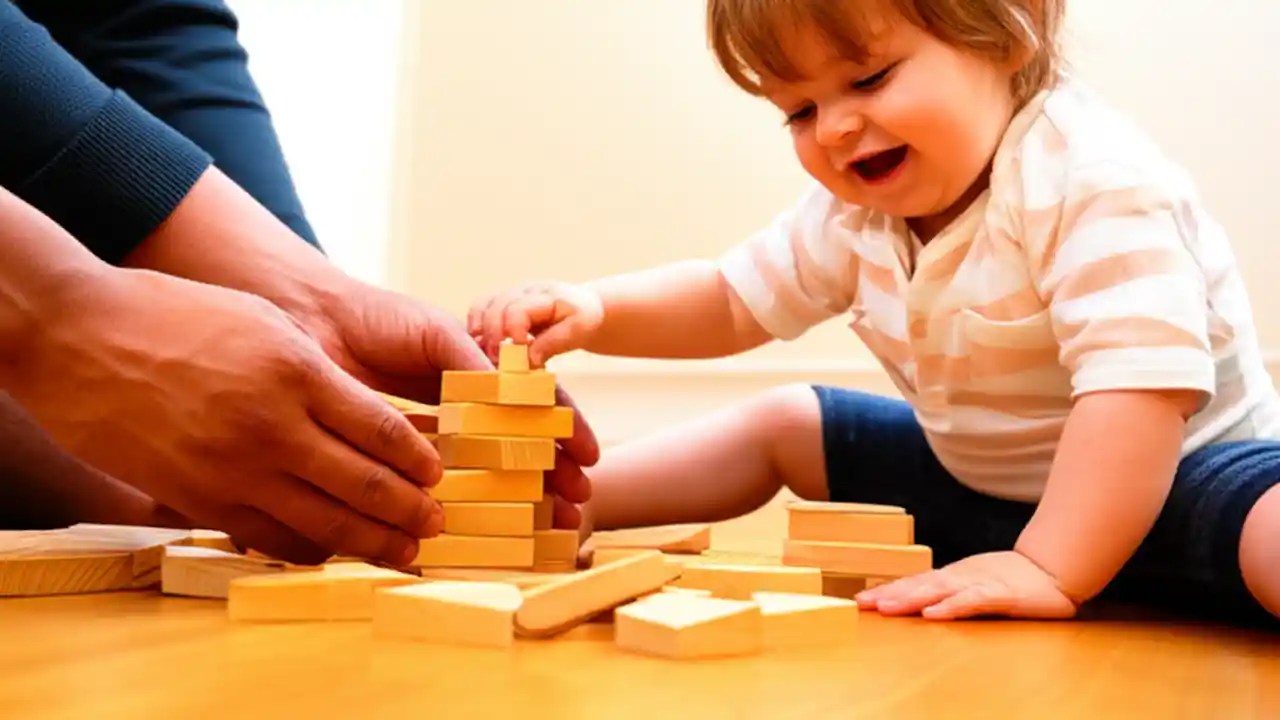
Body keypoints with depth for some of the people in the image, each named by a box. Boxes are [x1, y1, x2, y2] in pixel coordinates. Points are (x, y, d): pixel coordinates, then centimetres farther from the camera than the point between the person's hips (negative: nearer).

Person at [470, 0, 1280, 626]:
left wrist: (1047, 568, -44)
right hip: (970, 477, 7)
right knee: (781, 424, 10)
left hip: (1168, 477, -7)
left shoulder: (1091, 177, -29)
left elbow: (1139, 385, -37)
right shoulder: (855, 212, -4)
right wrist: (594, 311, -12)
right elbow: (731, 301, 6)